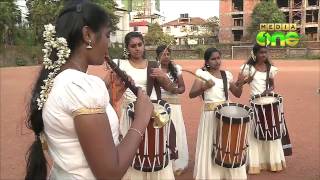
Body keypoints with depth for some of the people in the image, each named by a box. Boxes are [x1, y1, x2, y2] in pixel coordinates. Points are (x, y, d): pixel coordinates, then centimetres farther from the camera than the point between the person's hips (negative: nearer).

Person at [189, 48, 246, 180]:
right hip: (210, 114, -4)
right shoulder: (202, 74, -5)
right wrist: (204, 87, -27)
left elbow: (237, 94, 12)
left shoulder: (227, 74, 8)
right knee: (210, 146, 3)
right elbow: (191, 94, -11)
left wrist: (240, 83, -6)